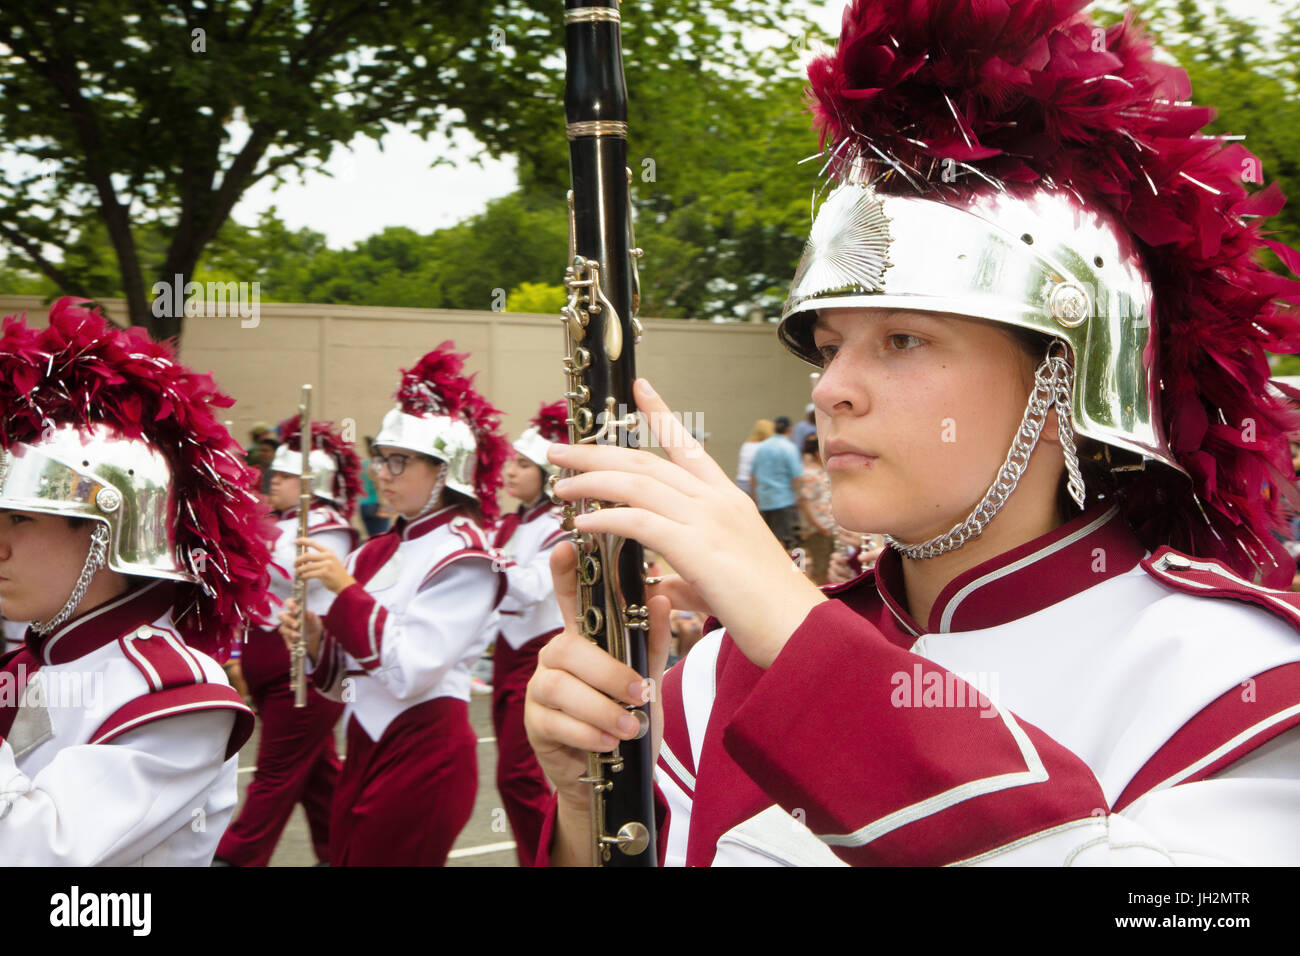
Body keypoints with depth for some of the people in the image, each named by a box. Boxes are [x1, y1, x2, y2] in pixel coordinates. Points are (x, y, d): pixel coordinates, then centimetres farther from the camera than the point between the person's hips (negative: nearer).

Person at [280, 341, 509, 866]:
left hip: (424, 756, -7)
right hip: (365, 747, 7)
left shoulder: (462, 553, -11)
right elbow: (351, 674, 13)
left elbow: (409, 672, -21)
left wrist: (345, 589, -21)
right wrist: (315, 641, -6)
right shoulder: (379, 551, 9)